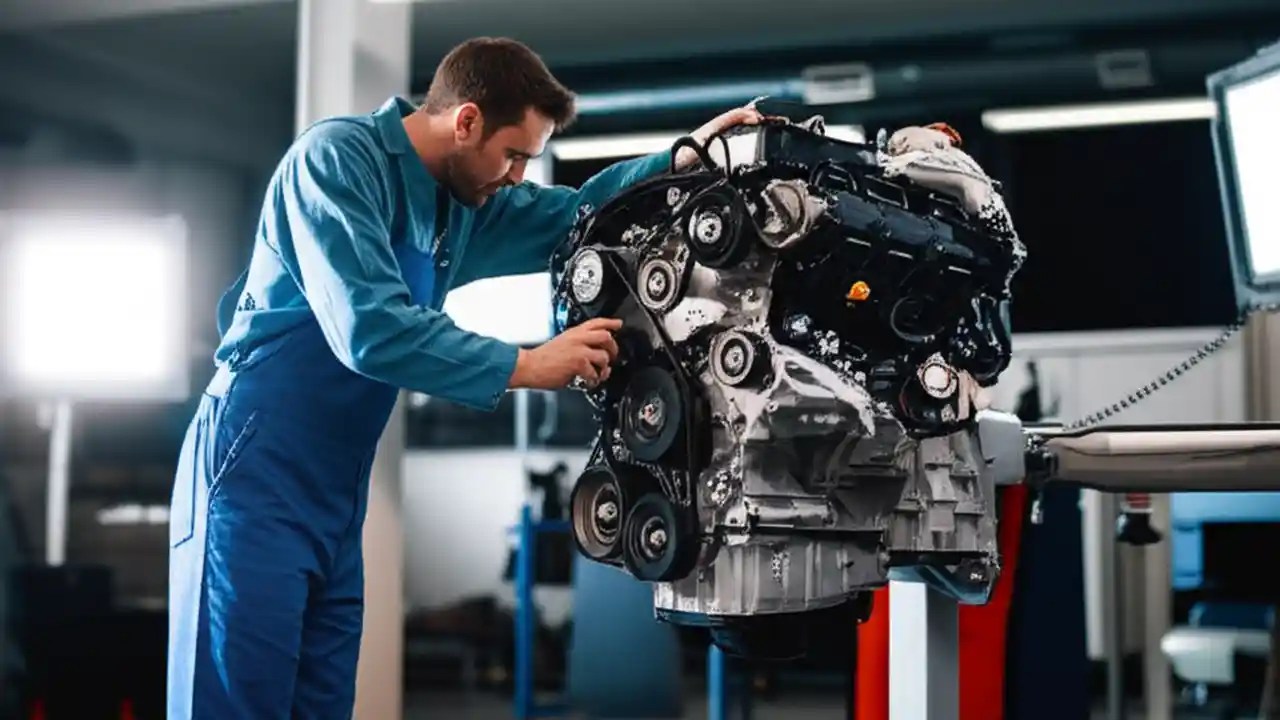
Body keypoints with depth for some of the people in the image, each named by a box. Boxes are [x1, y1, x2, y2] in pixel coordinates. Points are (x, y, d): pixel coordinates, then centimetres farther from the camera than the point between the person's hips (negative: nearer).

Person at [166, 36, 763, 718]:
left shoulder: (467, 202, 13)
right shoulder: (337, 156, -13)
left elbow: (573, 215, 25)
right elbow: (368, 329, -24)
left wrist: (685, 156, 10)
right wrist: (526, 365, -19)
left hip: (336, 497, 8)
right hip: (256, 476, -8)